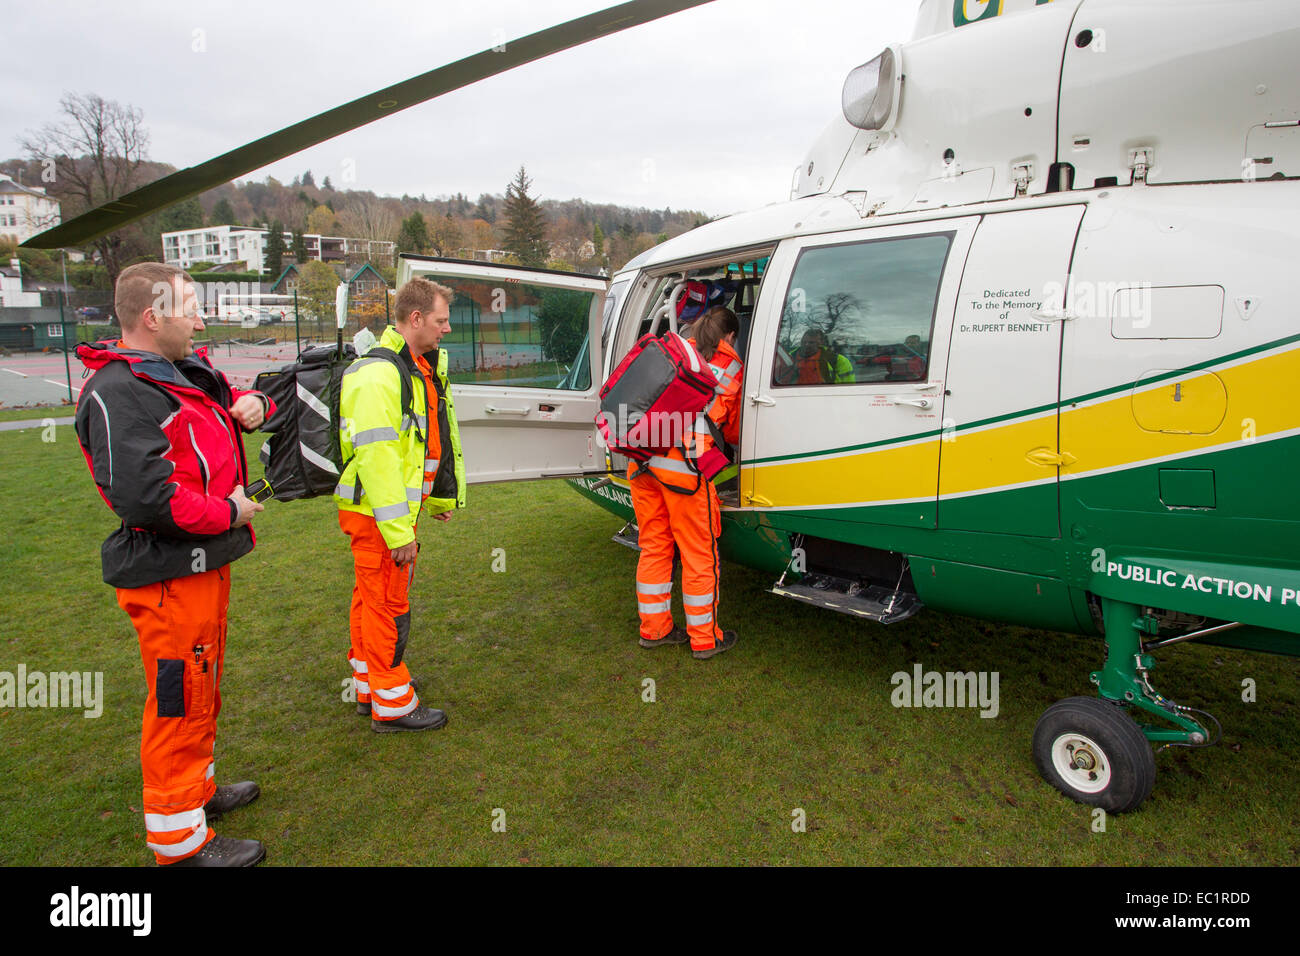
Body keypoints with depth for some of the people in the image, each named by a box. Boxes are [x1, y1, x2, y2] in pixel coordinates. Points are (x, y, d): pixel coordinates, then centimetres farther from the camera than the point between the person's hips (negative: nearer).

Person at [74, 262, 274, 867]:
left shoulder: (188, 371, 10)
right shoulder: (118, 394, -20)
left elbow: (235, 397, 28)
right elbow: (144, 497, -30)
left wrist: (252, 402, 3)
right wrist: (229, 512, -18)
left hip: (205, 564, 10)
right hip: (169, 577, -10)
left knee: (204, 688, 24)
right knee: (180, 699, 2)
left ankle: (197, 787, 44)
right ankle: (179, 839, 19)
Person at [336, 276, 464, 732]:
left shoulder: (423, 368, 13)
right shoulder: (378, 374, -21)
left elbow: (434, 441, 21)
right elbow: (375, 456, -26)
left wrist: (440, 498, 25)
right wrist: (397, 529, -25)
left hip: (399, 508, 10)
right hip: (378, 514, -10)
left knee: (373, 600, 19)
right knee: (388, 605, 1)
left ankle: (369, 690, 34)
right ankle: (392, 705, 15)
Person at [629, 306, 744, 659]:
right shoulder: (731, 367, 12)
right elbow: (734, 431, 20)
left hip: (642, 458, 5)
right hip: (684, 464, -5)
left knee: (654, 547, 16)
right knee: (699, 553, 8)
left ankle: (654, 628, 29)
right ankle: (704, 639, 19)